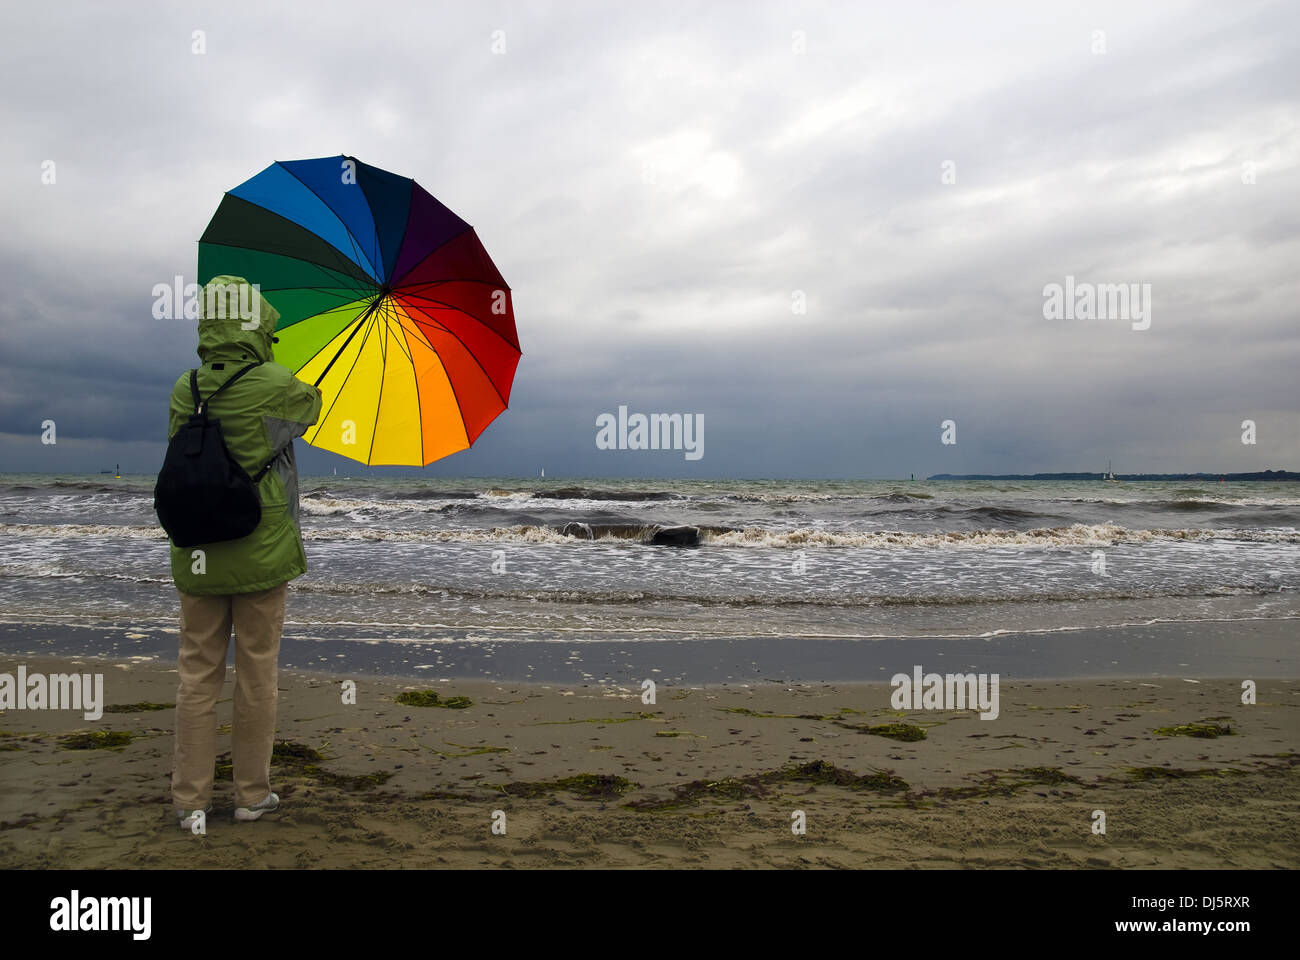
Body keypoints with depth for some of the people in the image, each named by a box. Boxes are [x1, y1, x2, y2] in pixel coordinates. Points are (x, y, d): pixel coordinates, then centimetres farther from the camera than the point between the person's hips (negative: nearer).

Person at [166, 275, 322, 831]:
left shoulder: (184, 391, -2)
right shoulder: (277, 387, -13)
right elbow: (311, 406, 9)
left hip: (197, 558, 4)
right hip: (261, 556, -3)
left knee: (197, 675, 11)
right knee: (256, 675, 8)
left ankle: (191, 800, 17)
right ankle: (252, 794, 19)